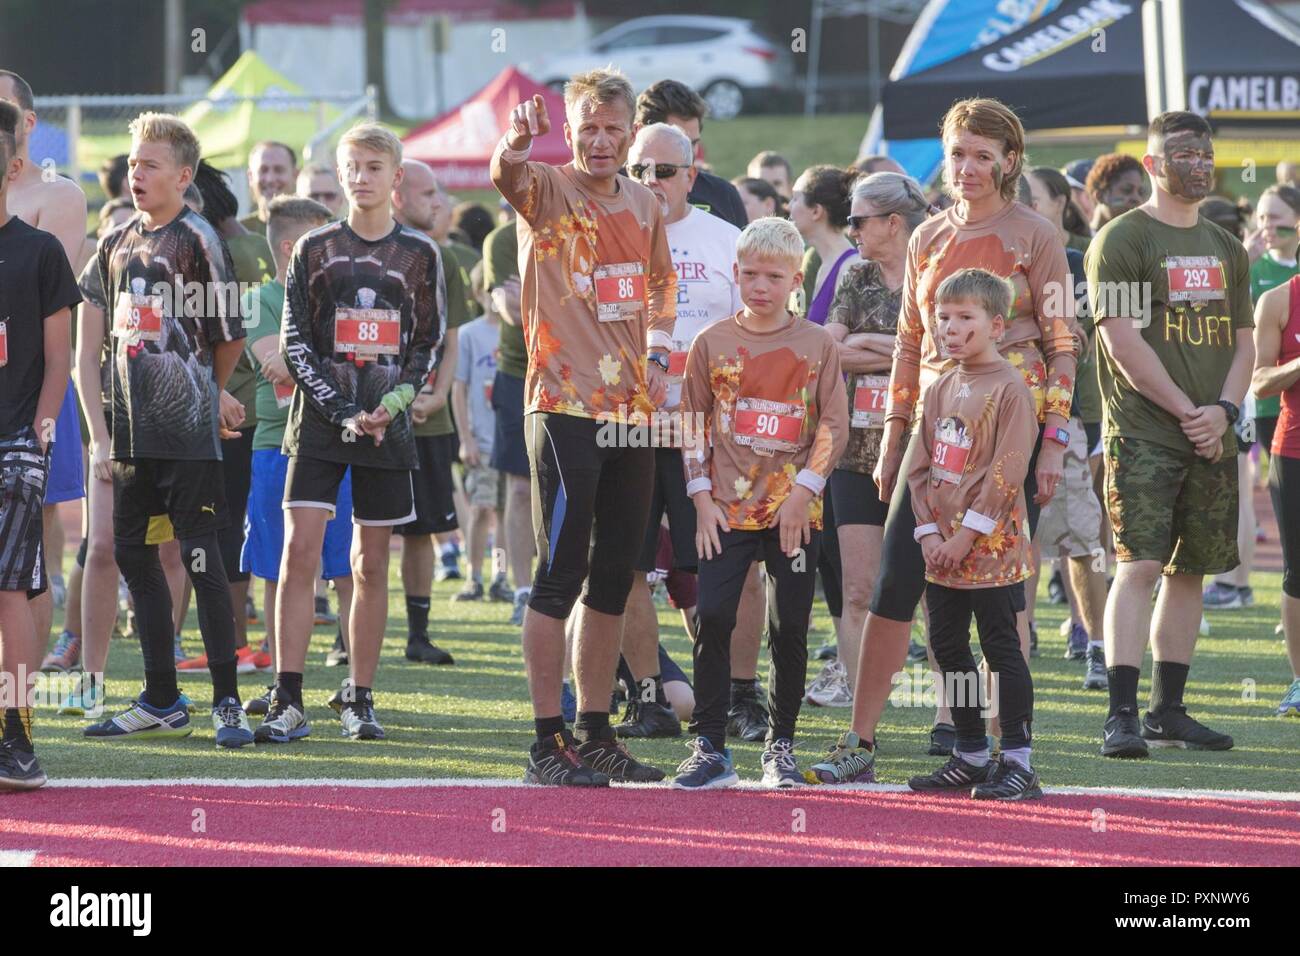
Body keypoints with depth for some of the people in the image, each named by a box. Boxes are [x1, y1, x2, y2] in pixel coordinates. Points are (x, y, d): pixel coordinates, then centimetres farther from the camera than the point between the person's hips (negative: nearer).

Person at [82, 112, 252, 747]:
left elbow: (229, 337, -4)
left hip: (188, 431, -7)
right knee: (133, 554, 9)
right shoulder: (117, 243, 13)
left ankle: (228, 701, -4)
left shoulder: (196, 240, -8)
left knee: (200, 554, -7)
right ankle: (161, 702, 18)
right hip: (131, 428, 8)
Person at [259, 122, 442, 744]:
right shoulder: (314, 250, 4)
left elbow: (428, 345, 8)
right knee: (299, 552, -10)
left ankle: (358, 699, 12)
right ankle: (288, 703, -11)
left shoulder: (418, 255, 6)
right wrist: (343, 414, -11)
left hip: (387, 422, 1)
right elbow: (295, 345, 0)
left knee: (371, 564, 5)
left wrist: (394, 402, -10)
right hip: (319, 421, -1)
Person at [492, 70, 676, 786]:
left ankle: (595, 733, 21)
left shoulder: (643, 205, 11)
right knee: (560, 576, -6)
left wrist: (657, 356, 12)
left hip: (632, 410, 6)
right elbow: (507, 178, -30)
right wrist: (515, 147, -52)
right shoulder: (548, 191, -6)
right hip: (566, 407, -6)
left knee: (614, 579, 12)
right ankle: (547, 744, -4)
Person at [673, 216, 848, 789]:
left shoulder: (817, 345, 2)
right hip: (727, 509, 0)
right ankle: (709, 747, -2)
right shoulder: (713, 343, 5)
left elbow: (834, 426, 1)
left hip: (794, 512, 0)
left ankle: (781, 746, 16)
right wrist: (702, 498, -1)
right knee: (712, 619, -8)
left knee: (789, 629, 3)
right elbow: (693, 423, 7)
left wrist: (804, 489, -9)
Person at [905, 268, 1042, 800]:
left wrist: (965, 535, -16)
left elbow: (1006, 473, -15)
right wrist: (929, 533, -1)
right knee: (947, 648, 11)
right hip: (943, 551, 8)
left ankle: (1016, 762, -1)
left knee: (1001, 648, -5)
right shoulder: (939, 390, 12)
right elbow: (921, 467, 12)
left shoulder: (1009, 389, -10)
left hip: (992, 549, -8)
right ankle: (970, 756, 22)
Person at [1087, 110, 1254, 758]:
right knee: (1140, 565, -13)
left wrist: (1223, 409, -3)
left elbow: (1243, 341, 15)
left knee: (1189, 571, 9)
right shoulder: (1121, 240, -4)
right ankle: (1121, 716, -15)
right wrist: (1187, 412, -13)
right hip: (1144, 435, -6)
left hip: (1212, 437, 7)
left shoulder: (1226, 249, 17)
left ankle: (1168, 710, 16)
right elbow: (1124, 342, -11)